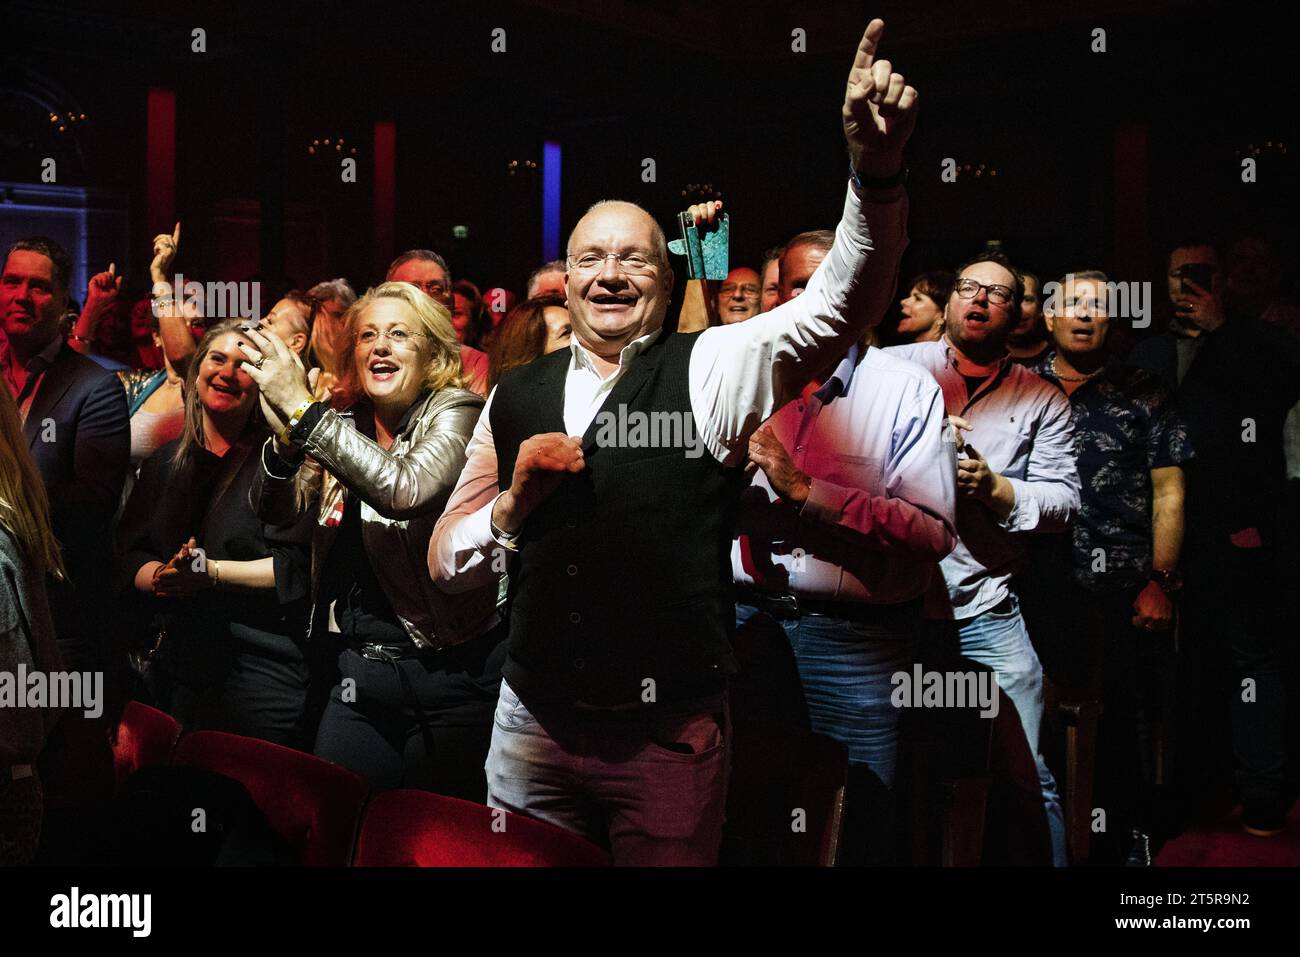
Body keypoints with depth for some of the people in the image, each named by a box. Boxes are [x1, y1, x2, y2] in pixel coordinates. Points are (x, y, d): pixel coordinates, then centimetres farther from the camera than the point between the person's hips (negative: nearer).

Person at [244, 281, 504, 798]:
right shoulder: (345, 425, 7)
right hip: (358, 673, 5)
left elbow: (405, 490, -28)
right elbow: (277, 511, 2)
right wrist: (285, 439, -18)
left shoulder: (455, 411, -9)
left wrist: (303, 410, -26)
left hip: (449, 677, -5)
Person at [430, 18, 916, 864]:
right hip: (534, 729, 3)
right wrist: (514, 502, -11)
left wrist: (876, 170, -38)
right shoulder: (515, 398, 6)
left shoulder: (711, 370, -4)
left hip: (670, 738, -3)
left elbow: (840, 302, -21)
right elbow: (448, 564, 9)